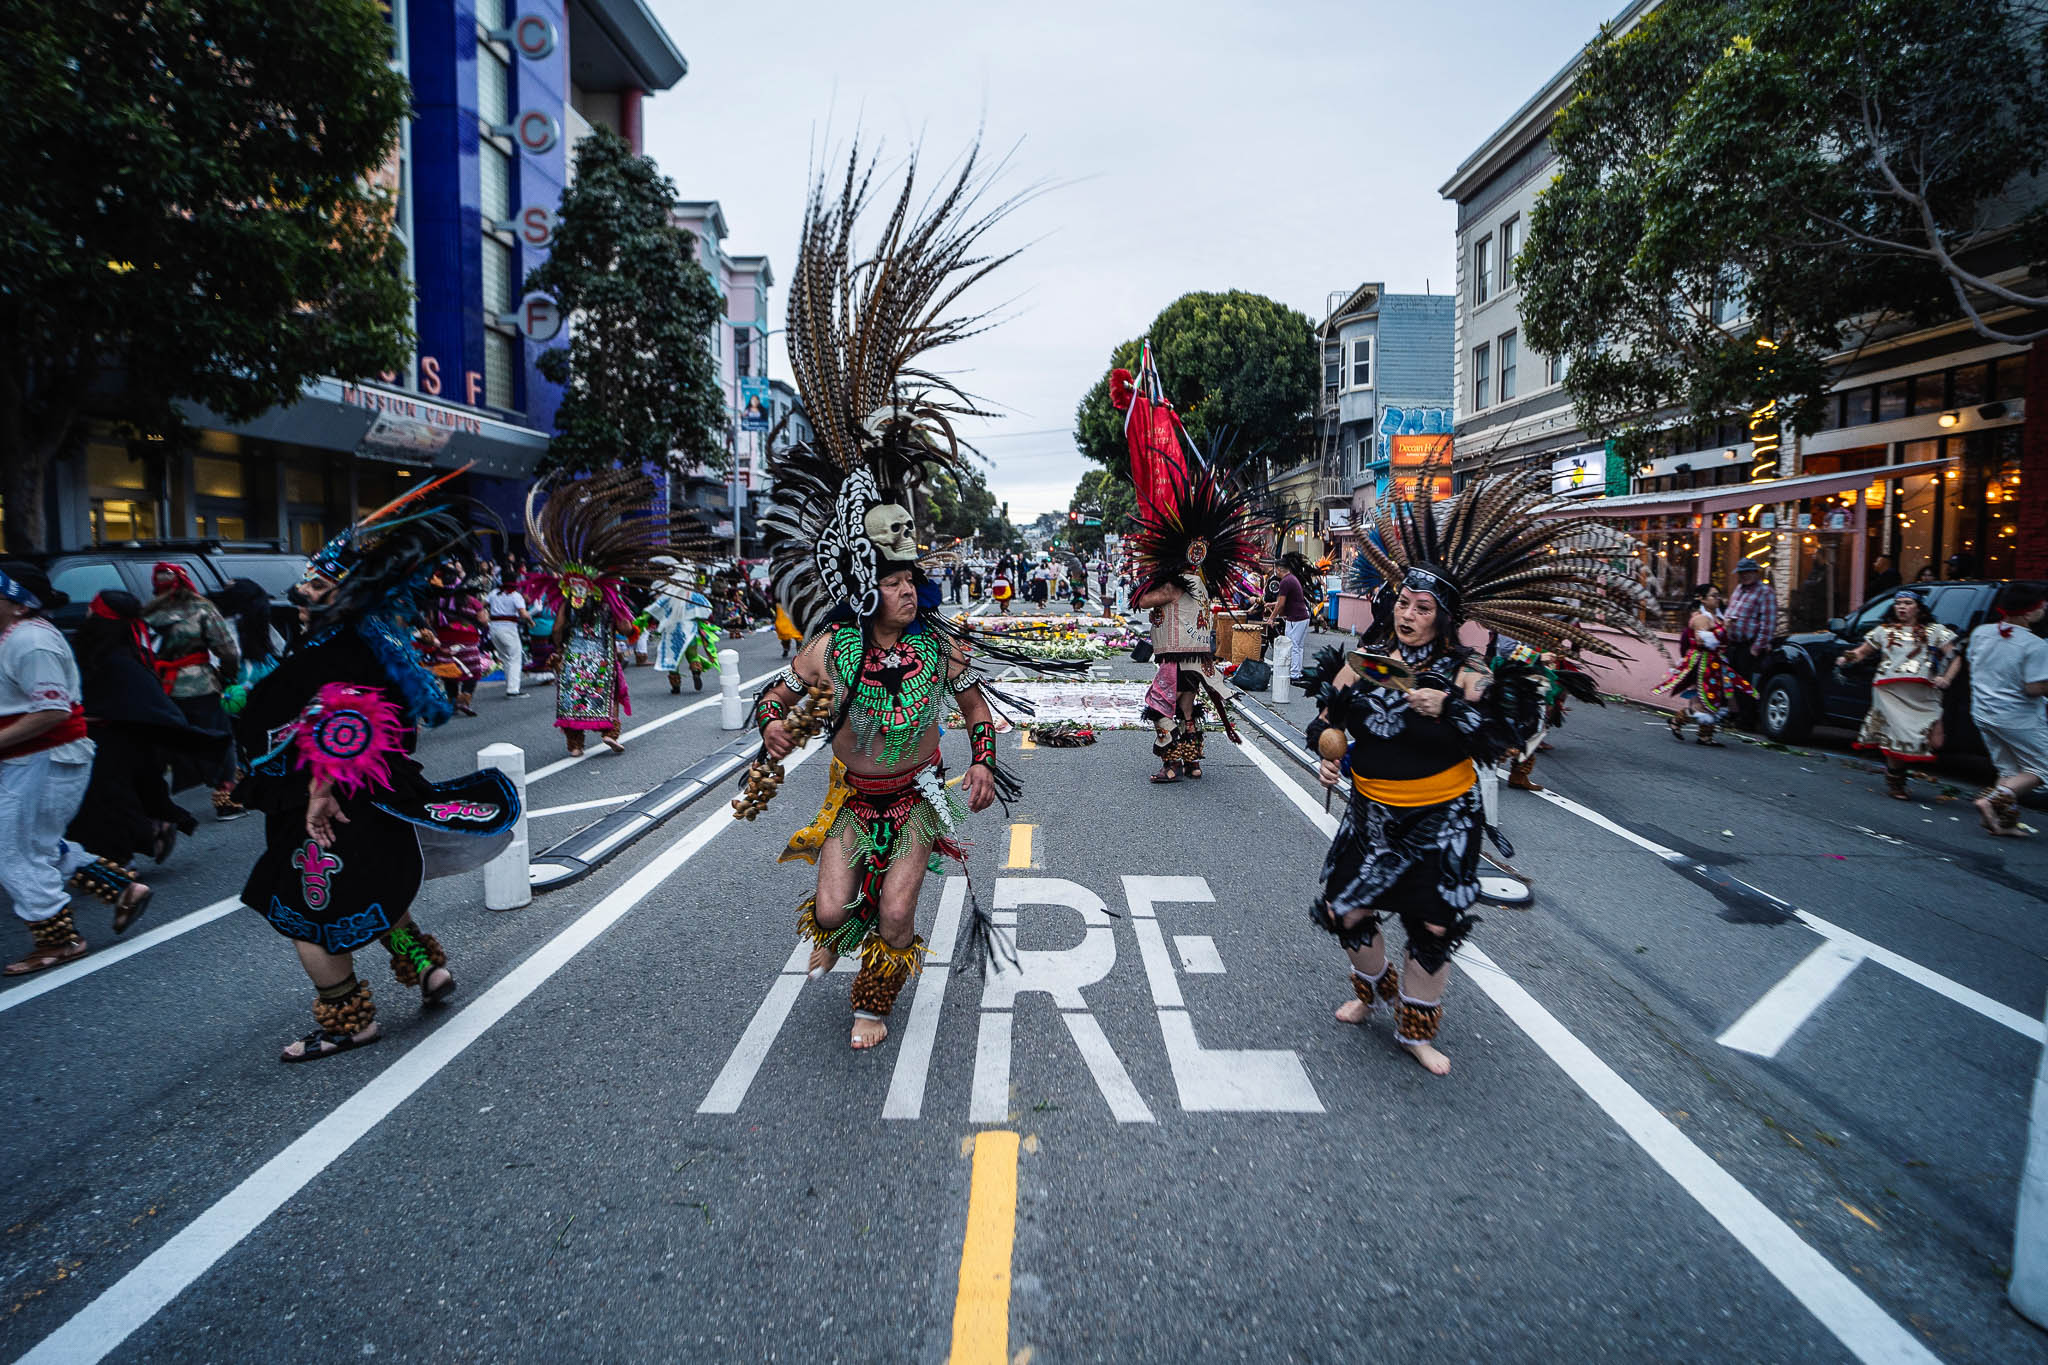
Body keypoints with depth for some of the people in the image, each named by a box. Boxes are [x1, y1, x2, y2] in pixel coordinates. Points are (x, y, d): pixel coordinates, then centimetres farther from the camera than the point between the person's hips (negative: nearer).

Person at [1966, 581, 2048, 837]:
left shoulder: (1980, 632, 0)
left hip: (1982, 712, 7)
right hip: (2019, 718, -7)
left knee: (2009, 770, 18)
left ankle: (2006, 821, 15)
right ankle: (1992, 800, -10)